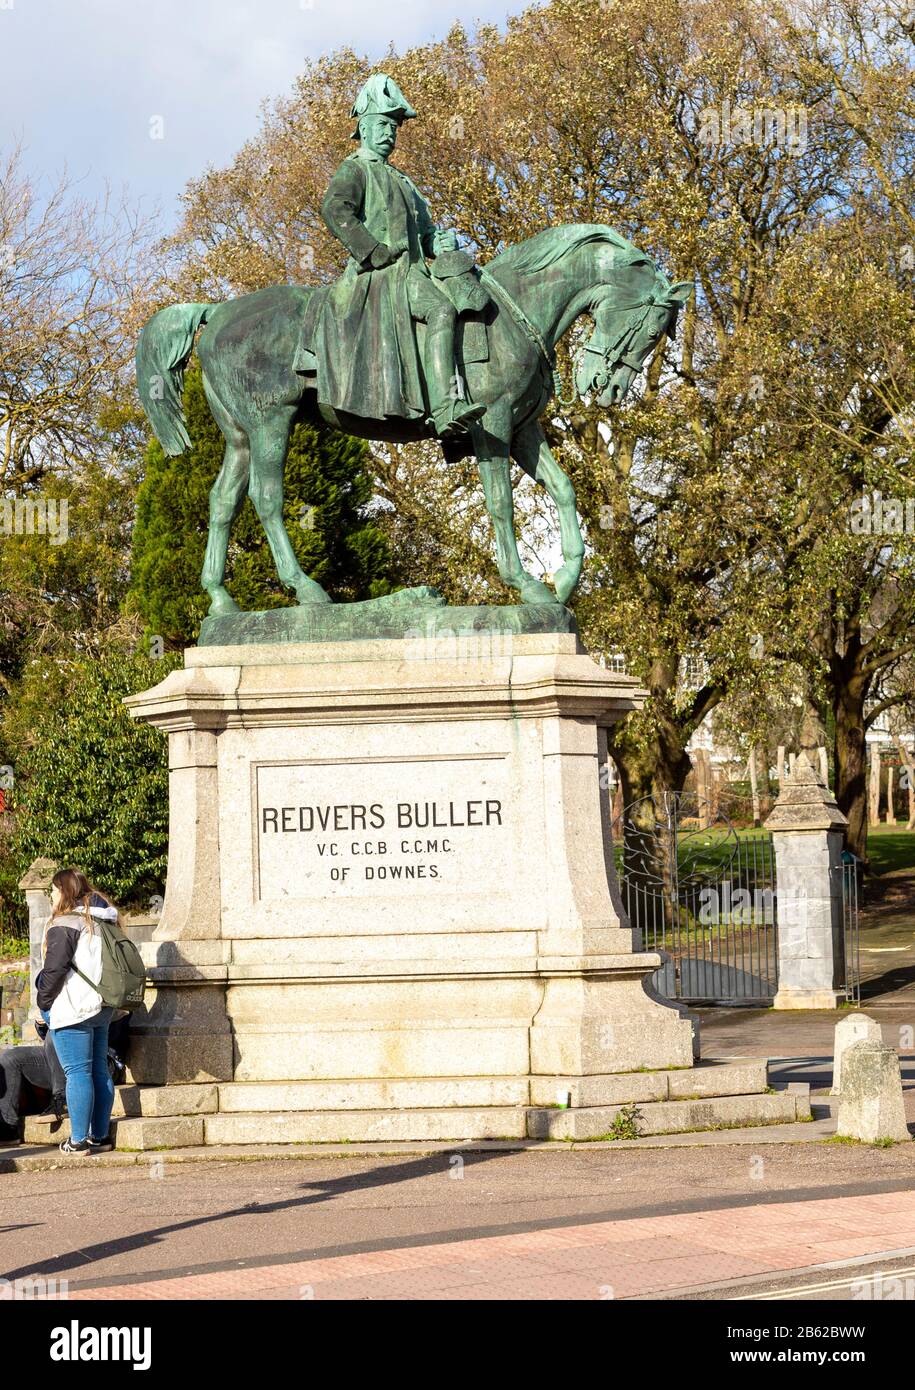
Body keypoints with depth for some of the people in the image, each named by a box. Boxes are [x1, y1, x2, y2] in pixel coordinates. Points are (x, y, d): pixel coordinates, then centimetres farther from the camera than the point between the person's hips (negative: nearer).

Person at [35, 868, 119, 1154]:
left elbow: (55, 969, -17)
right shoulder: (102, 921, 13)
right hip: (102, 1007, 8)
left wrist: (43, 1000, -5)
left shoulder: (64, 924, -13)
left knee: (77, 1072, -6)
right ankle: (100, 1136, 15)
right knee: (99, 1071, 11)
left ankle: (79, 1140, -5)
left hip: (73, 1009, -8)